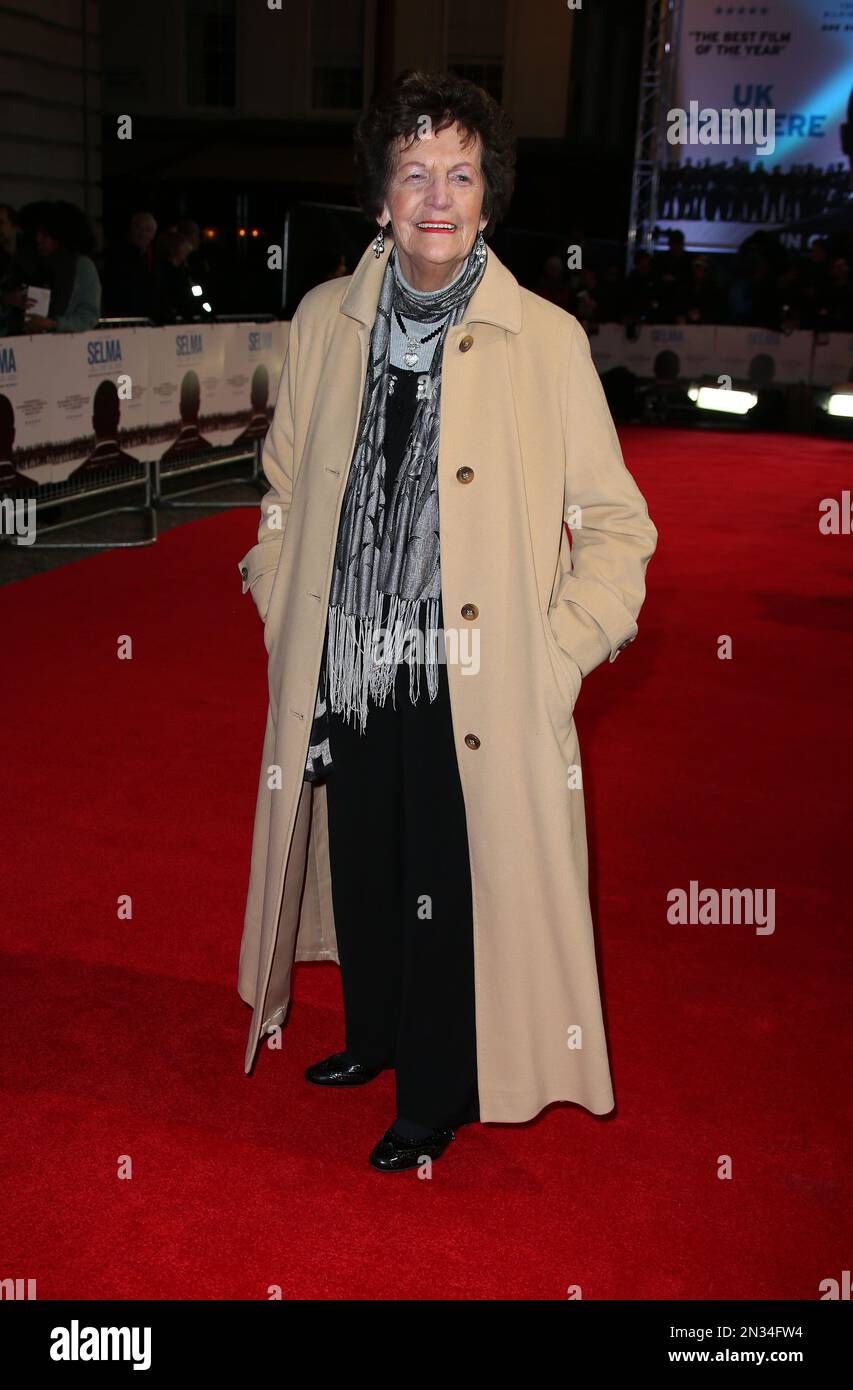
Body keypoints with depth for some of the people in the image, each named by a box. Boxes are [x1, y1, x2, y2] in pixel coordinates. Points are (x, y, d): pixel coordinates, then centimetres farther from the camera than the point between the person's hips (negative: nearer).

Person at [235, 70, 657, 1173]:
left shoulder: (546, 339, -9)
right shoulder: (324, 320, 3)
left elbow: (617, 526, -4)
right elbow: (284, 485, 16)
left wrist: (557, 660, -10)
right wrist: (281, 614, 10)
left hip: (476, 694, -4)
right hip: (346, 672, 4)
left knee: (453, 893, 9)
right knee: (360, 872, 19)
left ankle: (436, 1097, 33)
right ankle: (374, 1034, 47)